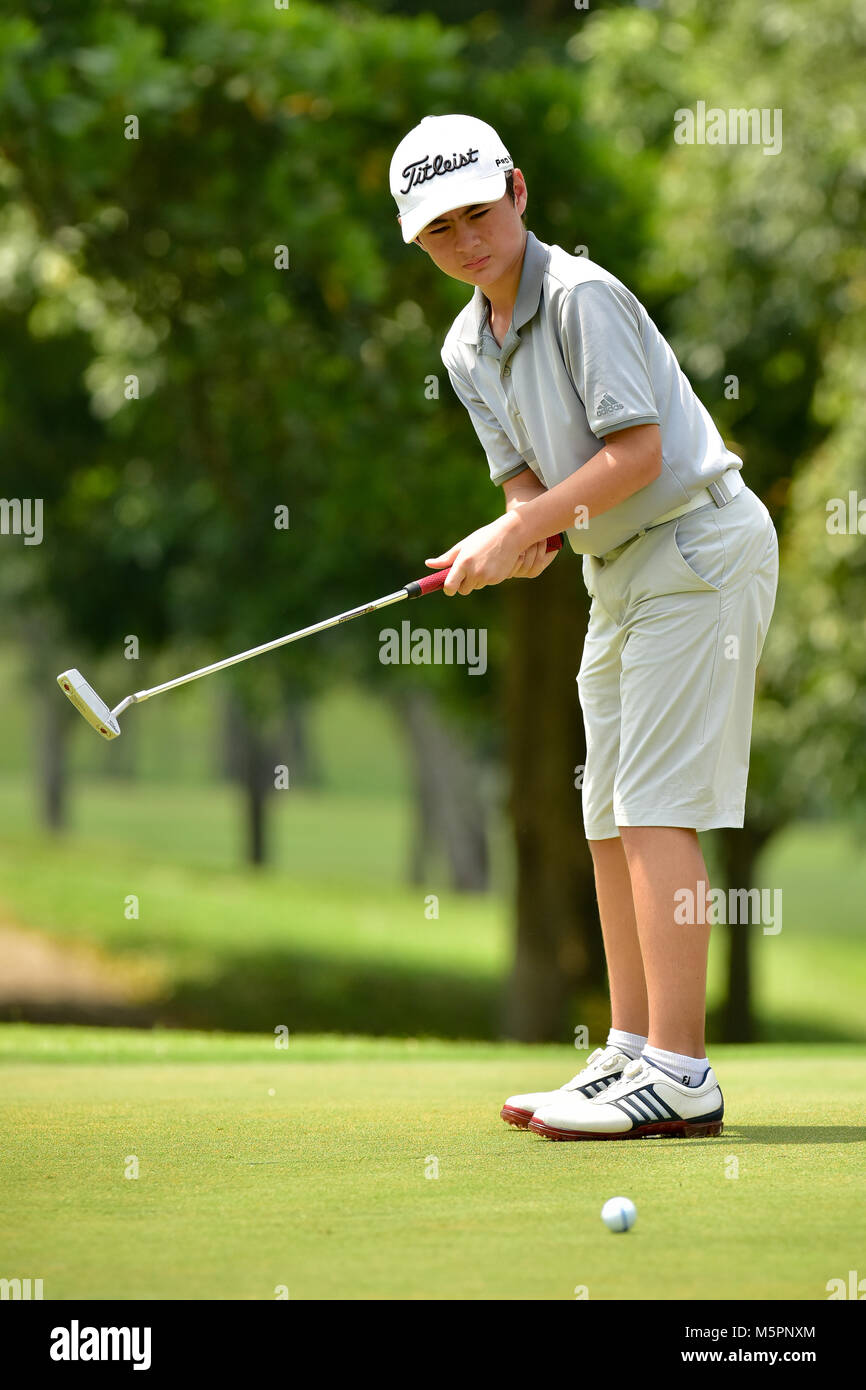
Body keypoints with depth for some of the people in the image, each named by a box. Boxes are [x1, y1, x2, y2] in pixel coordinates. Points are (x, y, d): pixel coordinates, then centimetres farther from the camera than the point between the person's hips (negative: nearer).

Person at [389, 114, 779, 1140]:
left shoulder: (582, 295, -16)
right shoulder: (467, 347, 10)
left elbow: (637, 449, -21)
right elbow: (524, 475, 8)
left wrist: (518, 531, -18)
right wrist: (522, 532, -15)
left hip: (697, 547, -9)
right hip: (619, 570, 9)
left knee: (655, 809, -15)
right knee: (608, 820, 10)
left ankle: (679, 1075, -17)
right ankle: (632, 1053, 16)